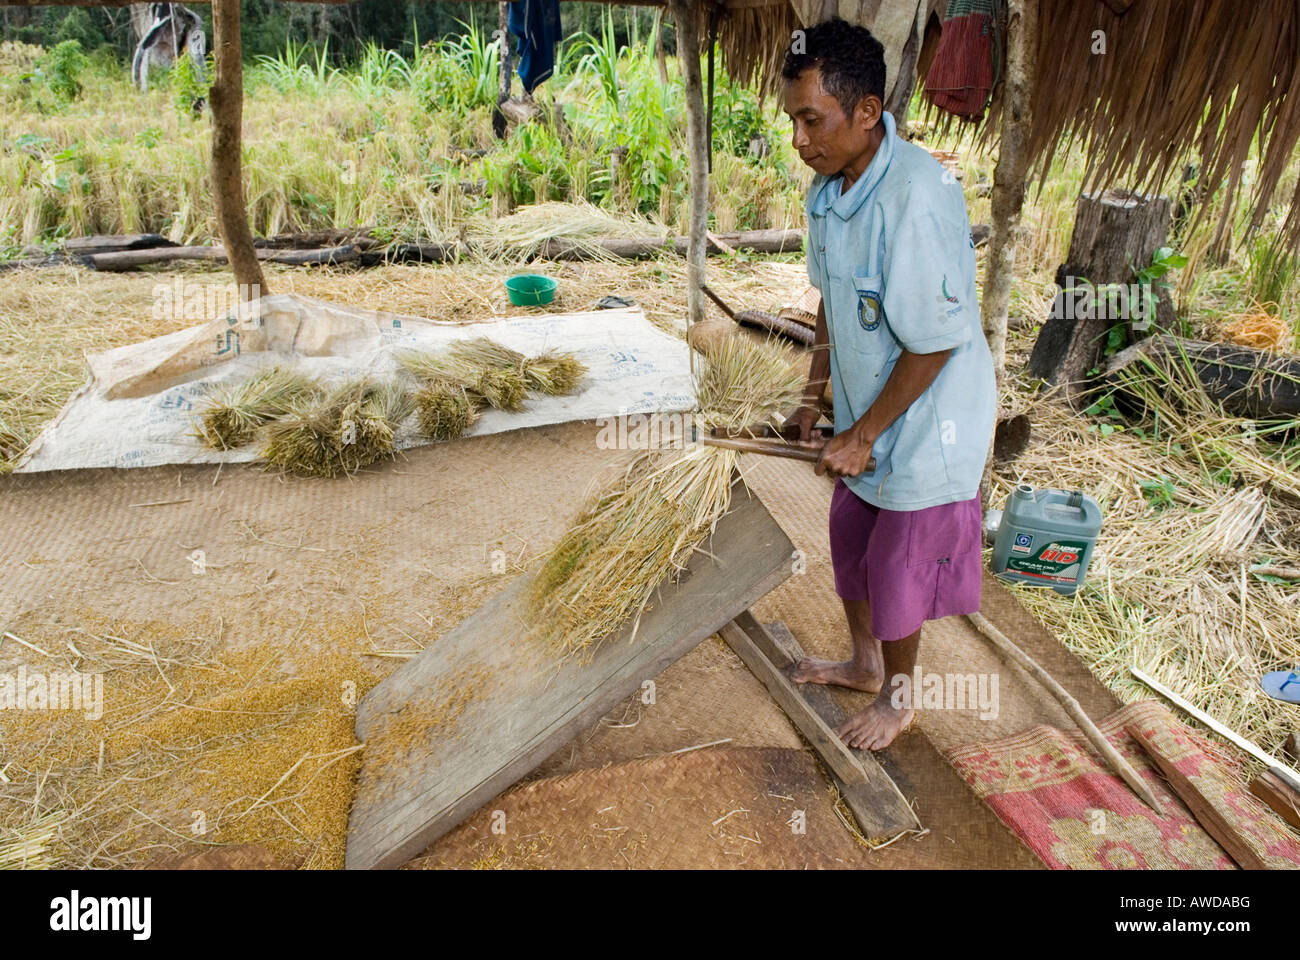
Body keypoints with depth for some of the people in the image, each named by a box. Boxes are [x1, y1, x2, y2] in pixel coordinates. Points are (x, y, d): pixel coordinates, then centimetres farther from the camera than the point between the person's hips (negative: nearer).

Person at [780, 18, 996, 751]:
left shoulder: (917, 199, -30)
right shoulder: (830, 189, -2)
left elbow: (934, 342, -26)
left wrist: (864, 436, -19)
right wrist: (815, 393, 11)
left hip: (924, 424, -8)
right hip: (863, 414, 8)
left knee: (897, 570, 9)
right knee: (851, 545, 22)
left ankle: (898, 699, 35)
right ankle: (865, 663, 47)